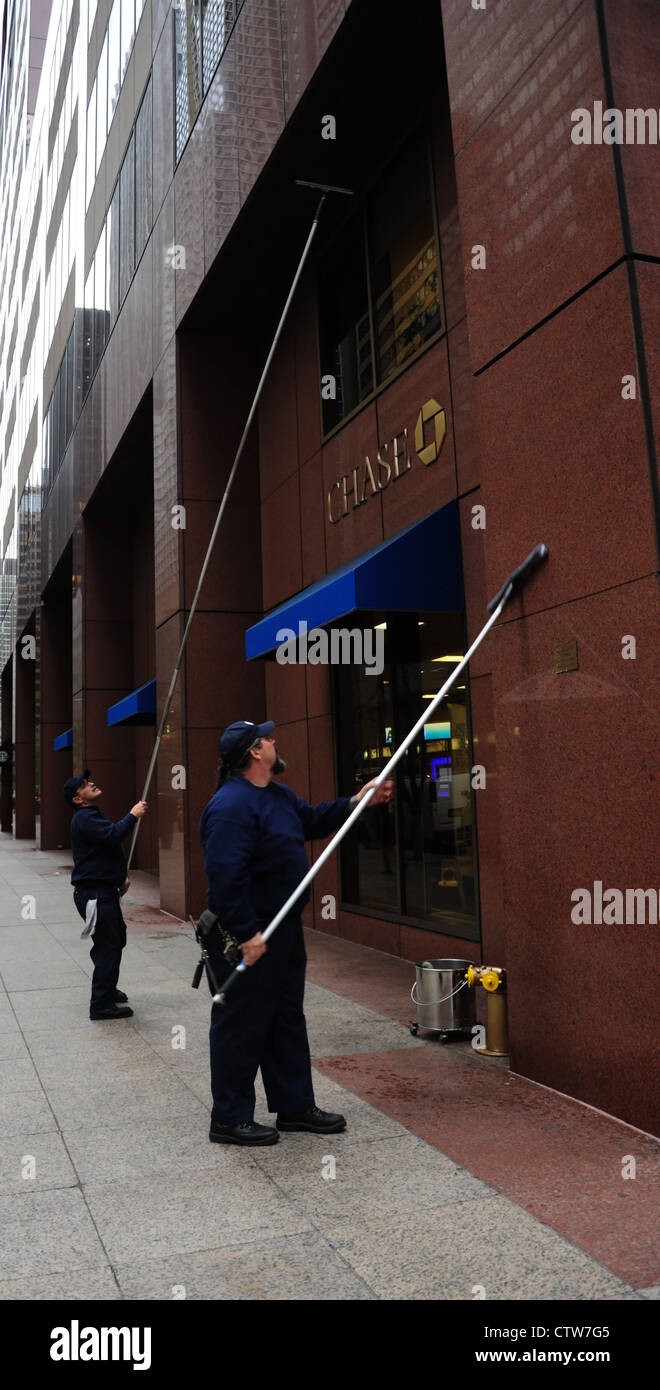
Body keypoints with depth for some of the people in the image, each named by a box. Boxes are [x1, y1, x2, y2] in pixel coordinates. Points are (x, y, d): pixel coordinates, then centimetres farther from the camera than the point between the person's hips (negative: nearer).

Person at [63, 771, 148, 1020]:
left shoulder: (91, 816, 20)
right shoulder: (85, 818, -15)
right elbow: (113, 835, -31)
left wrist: (120, 877, 16)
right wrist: (133, 815, -18)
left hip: (104, 890, 11)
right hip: (94, 893, -11)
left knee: (116, 940, 20)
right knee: (108, 946, -9)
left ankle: (107, 990, 35)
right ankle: (102, 1004, -3)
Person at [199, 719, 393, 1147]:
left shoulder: (279, 794, 10)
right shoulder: (231, 805, -23)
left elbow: (312, 820, 27)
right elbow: (226, 876, -28)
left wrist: (357, 801, 16)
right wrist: (247, 934, -29)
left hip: (283, 927, 10)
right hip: (248, 937, -10)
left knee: (288, 1019, 19)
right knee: (242, 1026, 3)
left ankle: (295, 1105, 32)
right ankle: (229, 1119, 18)